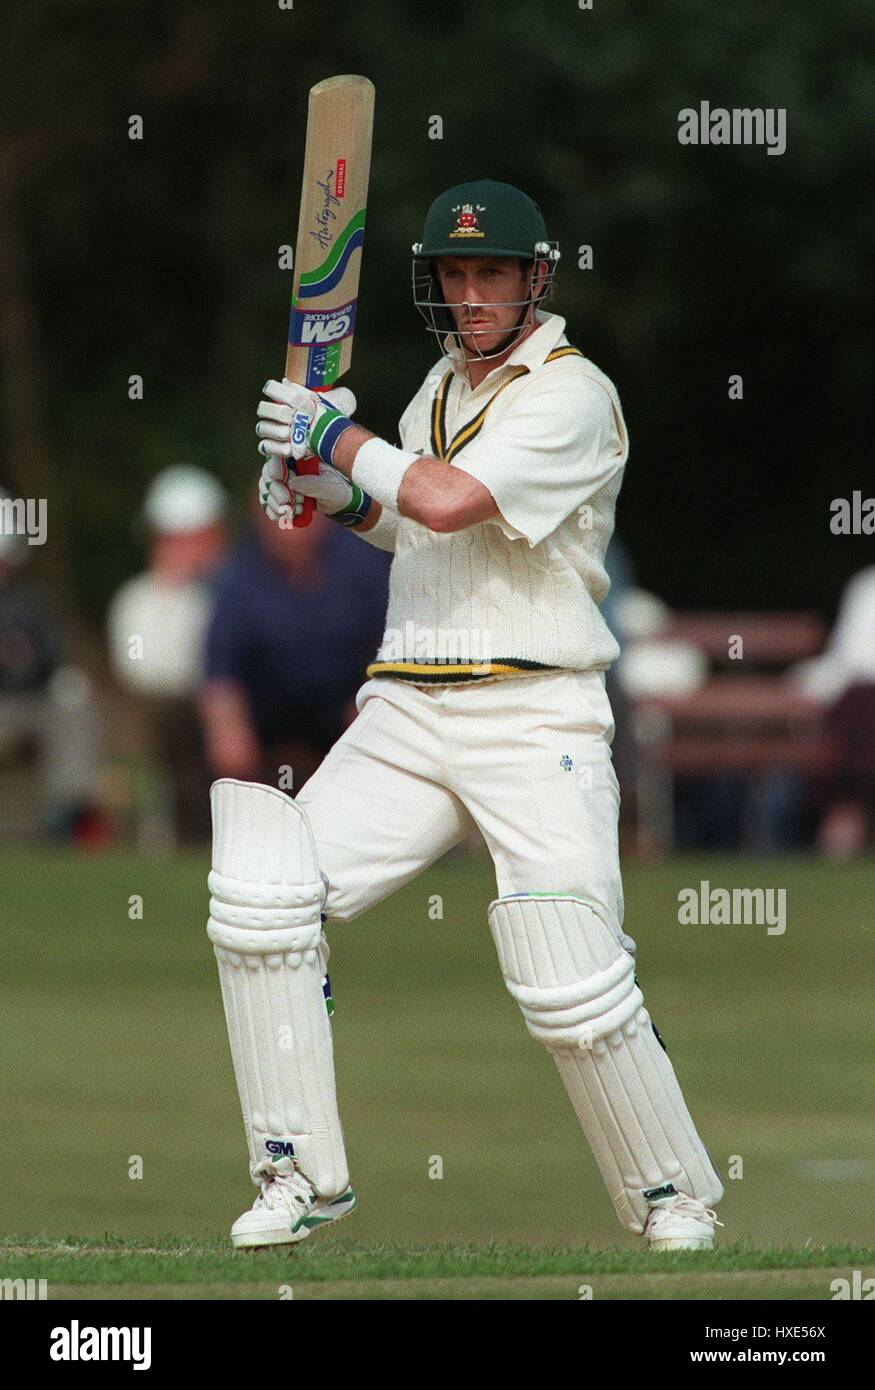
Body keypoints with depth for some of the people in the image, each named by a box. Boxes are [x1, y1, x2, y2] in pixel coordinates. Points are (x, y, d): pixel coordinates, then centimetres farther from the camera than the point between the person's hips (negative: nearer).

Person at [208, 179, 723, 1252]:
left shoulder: (573, 395, -10)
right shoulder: (445, 382, 16)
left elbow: (449, 502, -23)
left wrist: (336, 435, -9)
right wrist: (336, 492, 10)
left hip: (534, 715, -7)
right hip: (403, 715, 7)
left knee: (574, 996, -15)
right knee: (260, 893, -9)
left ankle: (672, 1201, 6)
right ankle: (300, 1175, 1)